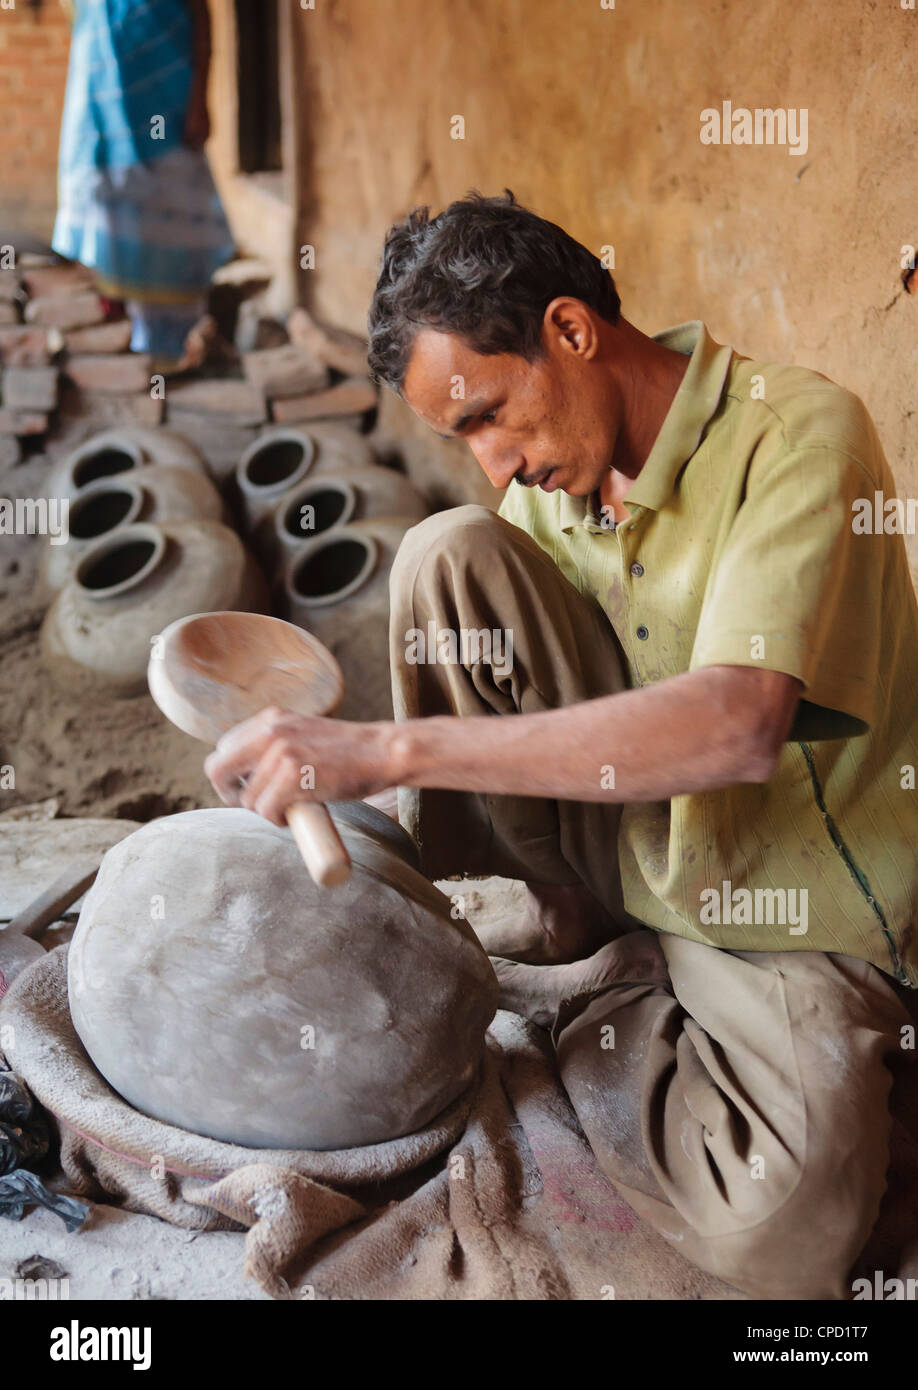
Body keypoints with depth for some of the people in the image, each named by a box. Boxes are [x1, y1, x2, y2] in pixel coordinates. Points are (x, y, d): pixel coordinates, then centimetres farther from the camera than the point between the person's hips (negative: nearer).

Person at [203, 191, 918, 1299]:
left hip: (795, 922, -3)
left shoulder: (799, 435, -21)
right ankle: (567, 933, -3)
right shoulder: (555, 466, 0)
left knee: (782, 1234, -29)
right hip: (625, 851, 4)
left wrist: (391, 749, -38)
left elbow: (736, 727, -36)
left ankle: (595, 1002, 0)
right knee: (451, 554, -14)